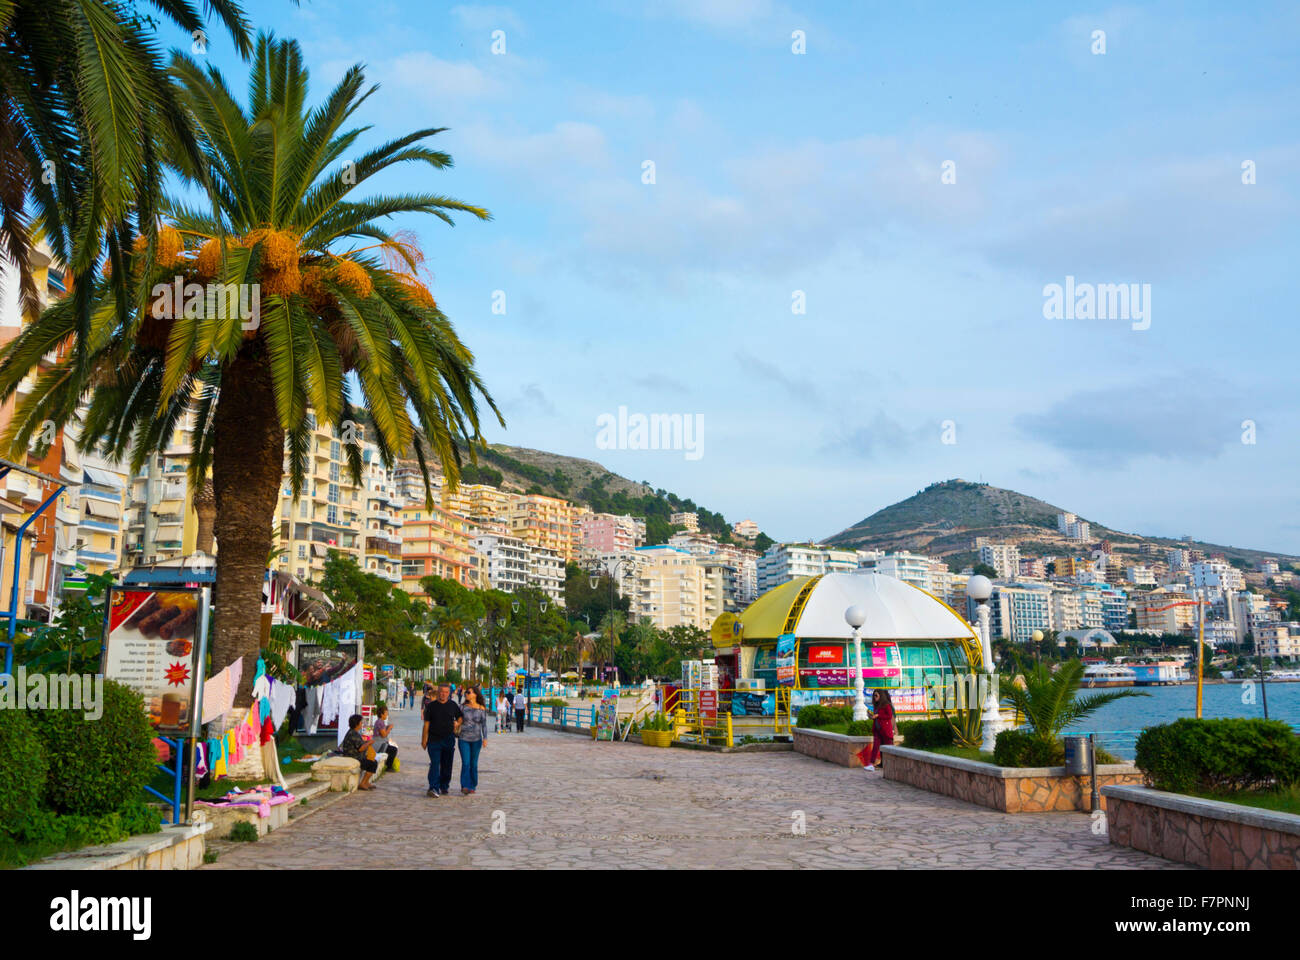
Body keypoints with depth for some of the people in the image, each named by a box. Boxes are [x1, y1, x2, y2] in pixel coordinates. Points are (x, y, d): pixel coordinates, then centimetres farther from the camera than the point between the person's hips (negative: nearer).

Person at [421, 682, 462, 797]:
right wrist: (424, 739, -2)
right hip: (434, 739, -2)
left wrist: (457, 725, -1)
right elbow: (426, 723, 2)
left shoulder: (453, 705, 6)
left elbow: (460, 718, 19)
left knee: (447, 765, 10)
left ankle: (444, 786, 25)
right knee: (435, 764, -12)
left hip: (449, 739, 2)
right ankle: (433, 788, -18)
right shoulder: (431, 706, 1)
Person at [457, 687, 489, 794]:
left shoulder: (481, 709, -1)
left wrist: (485, 738, -6)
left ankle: (472, 786, 17)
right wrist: (456, 734, 6)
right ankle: (465, 786, -12)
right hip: (463, 739, 0)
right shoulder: (463, 707, 2)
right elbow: (459, 721, 11)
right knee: (465, 763, -11)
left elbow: (484, 724, 0)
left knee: (474, 763, 6)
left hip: (476, 739, 0)